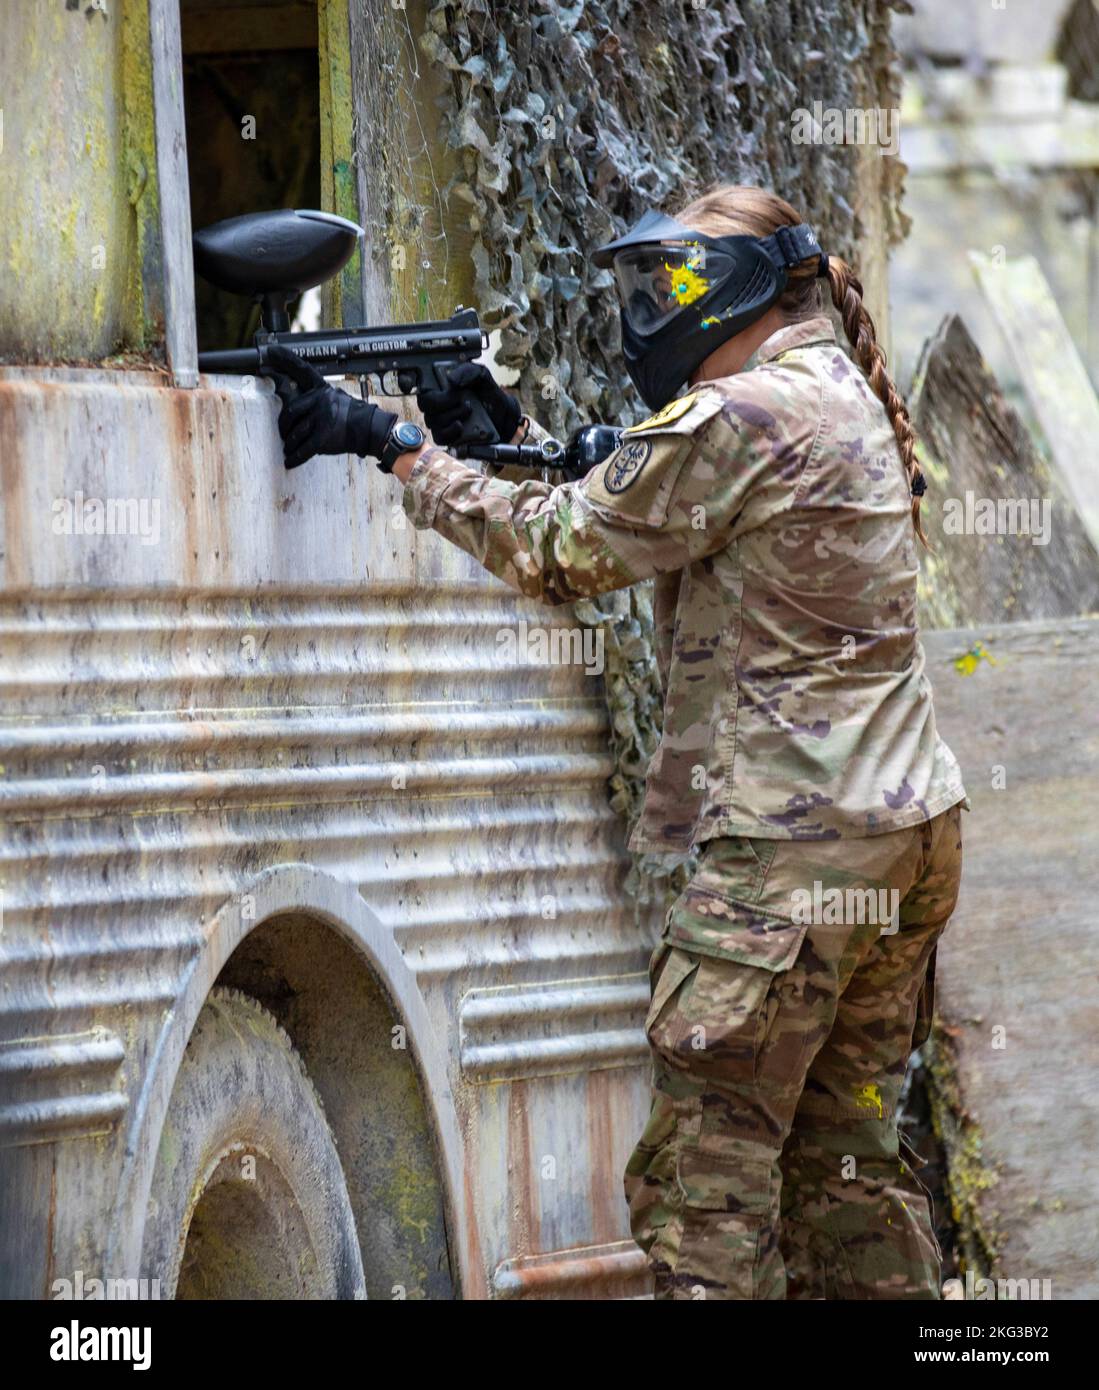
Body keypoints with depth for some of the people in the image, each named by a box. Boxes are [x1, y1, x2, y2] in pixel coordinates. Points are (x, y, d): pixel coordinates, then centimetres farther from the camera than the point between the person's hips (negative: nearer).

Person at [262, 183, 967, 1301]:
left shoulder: (734, 421, -14)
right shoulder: (846, 401, 17)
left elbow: (559, 552, -7)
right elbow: (624, 513, 25)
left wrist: (390, 445, -1)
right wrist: (517, 437, 16)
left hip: (796, 849, -10)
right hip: (914, 832, 10)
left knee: (703, 1172, -7)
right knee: (844, 1155, 12)